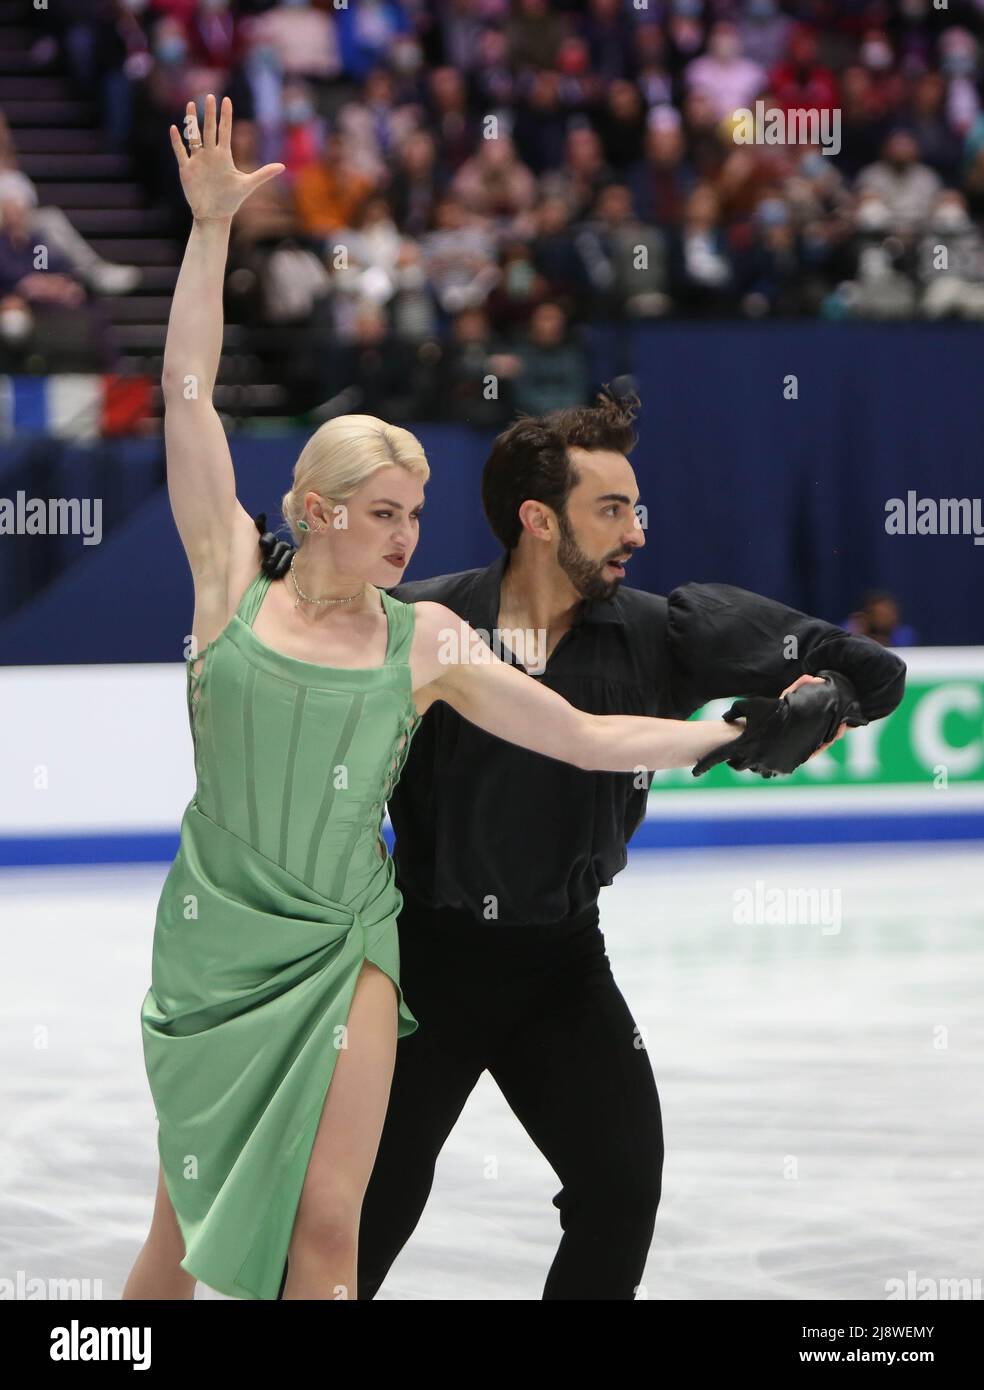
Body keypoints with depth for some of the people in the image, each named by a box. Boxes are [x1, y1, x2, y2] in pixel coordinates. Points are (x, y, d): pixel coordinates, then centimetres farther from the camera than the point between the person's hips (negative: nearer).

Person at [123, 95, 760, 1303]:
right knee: (187, 1226, 3)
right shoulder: (233, 583, 1)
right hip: (215, 935, -1)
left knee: (325, 1229, -4)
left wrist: (737, 736, 5)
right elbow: (188, 396, -3)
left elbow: (588, 737, 9)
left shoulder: (425, 642, 5)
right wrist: (210, 227, -7)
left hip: (344, 951, 1)